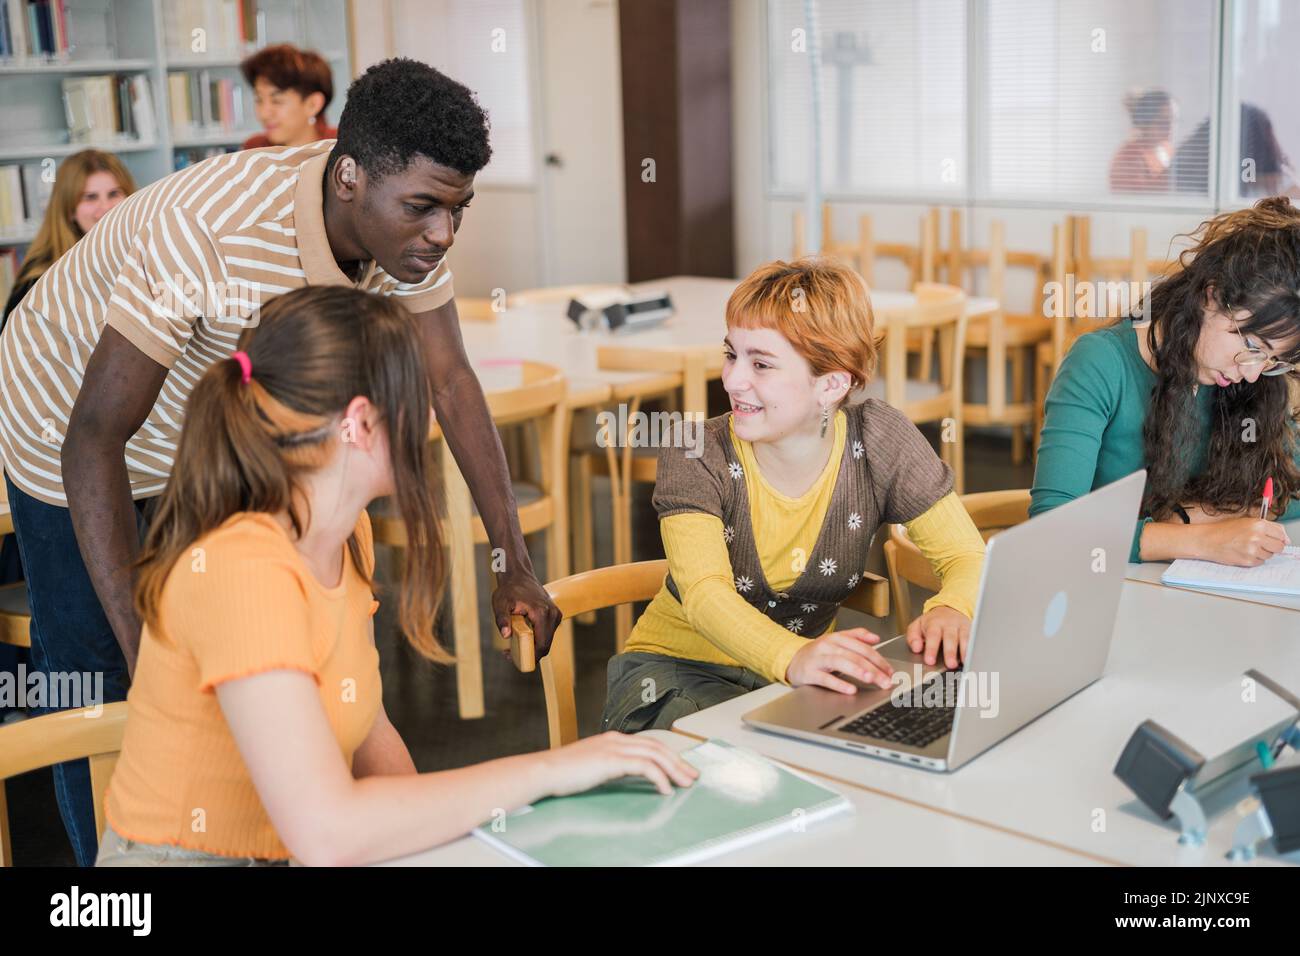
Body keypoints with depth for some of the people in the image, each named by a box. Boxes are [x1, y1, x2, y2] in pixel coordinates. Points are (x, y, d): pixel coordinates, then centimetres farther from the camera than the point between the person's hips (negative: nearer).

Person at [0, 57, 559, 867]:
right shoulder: (207, 232, -43)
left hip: (211, 426, 6)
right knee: (90, 665, 2)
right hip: (70, 417, -5)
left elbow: (454, 384, -13)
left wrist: (516, 563, -18)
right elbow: (93, 440, -41)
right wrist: (144, 651, -45)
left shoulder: (404, 226, -22)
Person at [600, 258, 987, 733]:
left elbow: (969, 558, -8)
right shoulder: (697, 455, -16)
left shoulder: (878, 440, -9)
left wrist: (950, 610, -34)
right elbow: (704, 595, -30)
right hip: (682, 669, -4)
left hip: (805, 672, 4)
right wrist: (793, 657, -52)